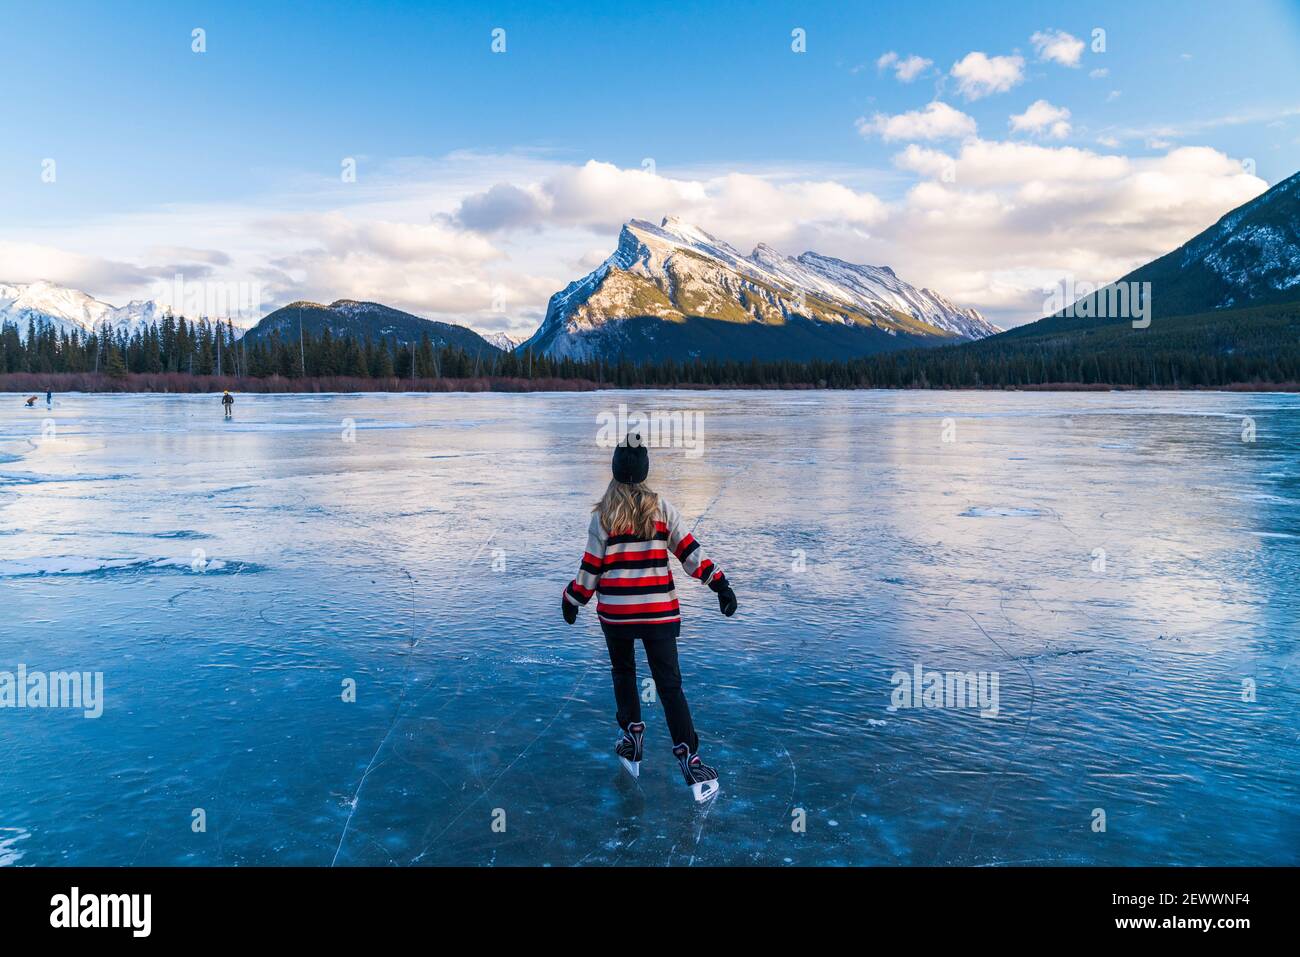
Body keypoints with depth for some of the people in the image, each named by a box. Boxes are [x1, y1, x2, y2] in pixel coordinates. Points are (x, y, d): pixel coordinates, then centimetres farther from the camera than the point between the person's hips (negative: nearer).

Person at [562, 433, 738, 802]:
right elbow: (689, 549, -5)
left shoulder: (603, 515, -3)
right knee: (669, 684, 0)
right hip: (658, 611, 0)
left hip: (615, 612, 0)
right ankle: (690, 759, -9)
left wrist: (573, 599, 13)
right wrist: (719, 583, -3)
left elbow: (591, 566, -1)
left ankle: (632, 739, 25)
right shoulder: (662, 507, -1)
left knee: (623, 672, 23)